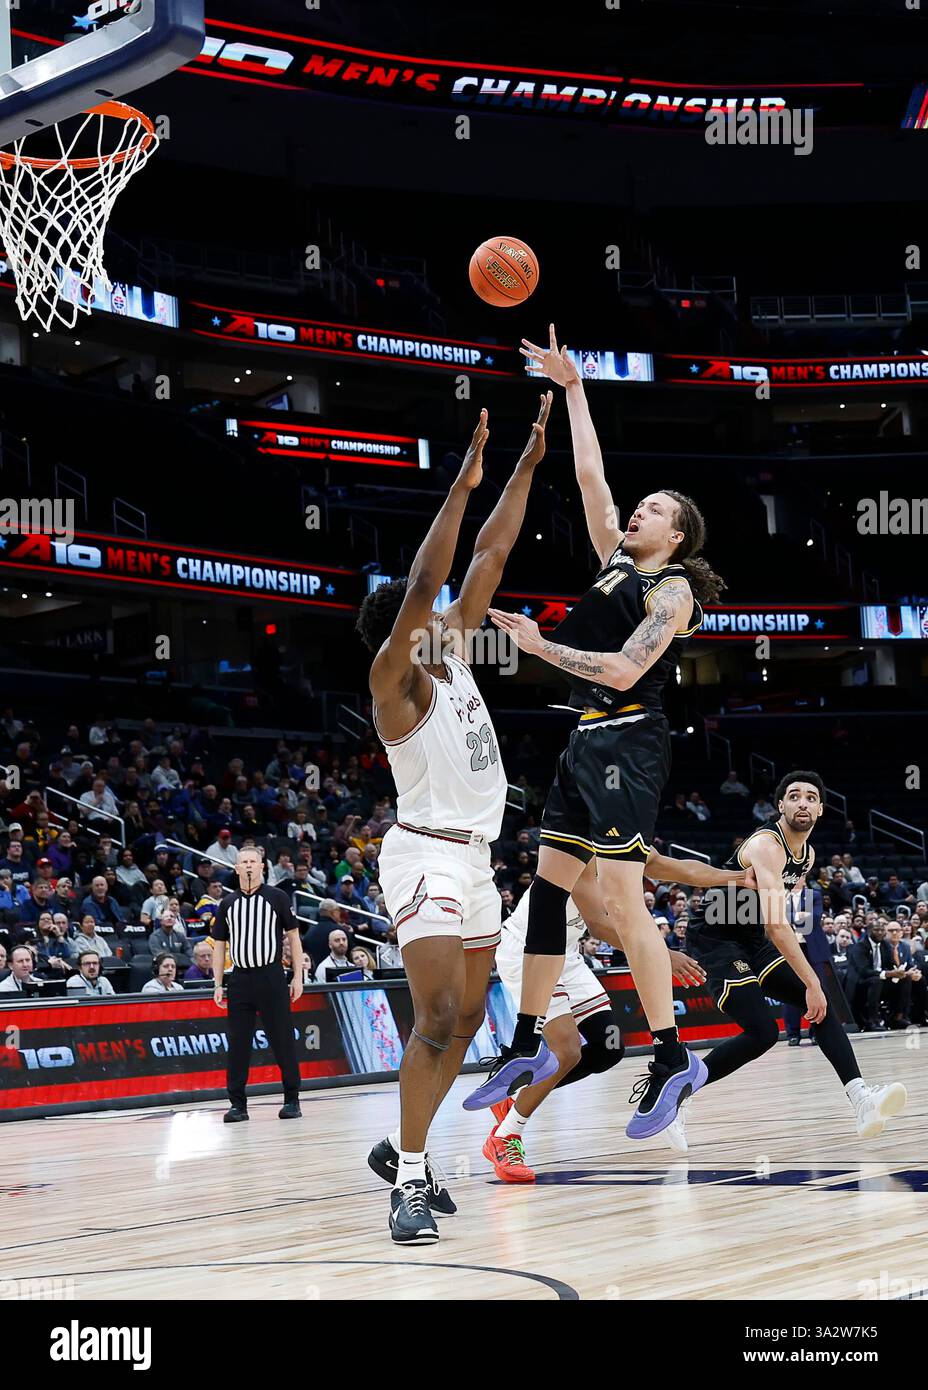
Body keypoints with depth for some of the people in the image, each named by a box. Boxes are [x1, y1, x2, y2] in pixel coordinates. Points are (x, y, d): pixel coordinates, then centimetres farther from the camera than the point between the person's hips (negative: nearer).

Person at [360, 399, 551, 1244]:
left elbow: (492, 557, 11)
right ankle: (410, 1180, -11)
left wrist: (530, 464, 10)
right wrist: (461, 486, -26)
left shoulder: (455, 657, 11)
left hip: (475, 857, 9)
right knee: (438, 1018, -16)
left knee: (466, 1019, 12)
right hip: (427, 855, -9)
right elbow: (420, 586, -24)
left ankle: (400, 1148, 24)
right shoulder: (396, 679, -9)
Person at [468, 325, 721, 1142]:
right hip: (588, 741, 9)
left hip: (628, 745, -9)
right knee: (548, 888, 8)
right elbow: (591, 476, 18)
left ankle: (673, 1059, -8)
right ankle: (529, 1048, 15)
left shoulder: (672, 591, -7)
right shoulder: (617, 563, 16)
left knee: (622, 897, -14)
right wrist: (573, 388, 18)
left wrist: (539, 646, -15)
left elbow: (624, 670, -19)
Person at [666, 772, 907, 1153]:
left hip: (753, 940, 9)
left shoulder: (807, 856, 6)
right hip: (714, 939, -9)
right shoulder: (767, 845, -24)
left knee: (821, 1005, -6)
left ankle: (861, 1100, -15)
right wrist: (812, 983, -34)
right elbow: (775, 923, -33)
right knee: (763, 1033, -19)